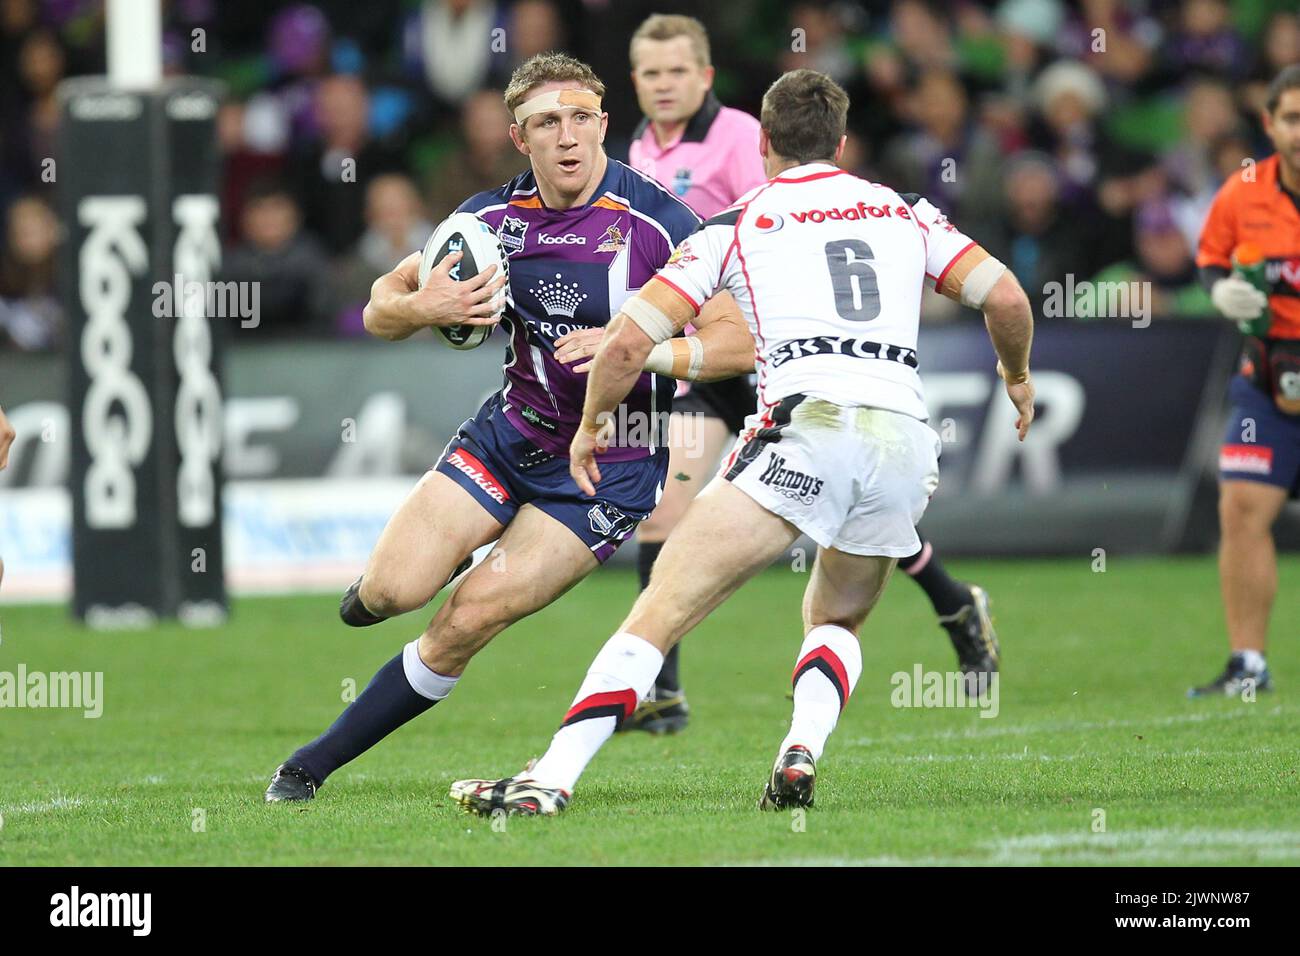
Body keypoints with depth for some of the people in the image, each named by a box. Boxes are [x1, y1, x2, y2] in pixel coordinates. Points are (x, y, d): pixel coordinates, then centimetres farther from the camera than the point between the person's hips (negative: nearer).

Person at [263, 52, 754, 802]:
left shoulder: (655, 222, -17)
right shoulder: (492, 217, -3)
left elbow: (739, 342, -19)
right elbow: (380, 310, 5)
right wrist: (420, 306, -19)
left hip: (614, 464, -4)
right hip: (515, 430, 4)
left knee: (466, 624, -13)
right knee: (391, 592, -13)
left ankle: (315, 764, 2)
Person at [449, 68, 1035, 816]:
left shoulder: (738, 224, 14)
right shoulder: (905, 212, 22)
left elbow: (629, 340, 8)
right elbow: (1006, 296, 11)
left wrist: (591, 425, 24)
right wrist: (1018, 376, 31)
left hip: (806, 427, -4)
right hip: (906, 440, 4)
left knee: (660, 612, -4)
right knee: (836, 621, 27)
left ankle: (551, 780, -16)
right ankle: (803, 753, -2)